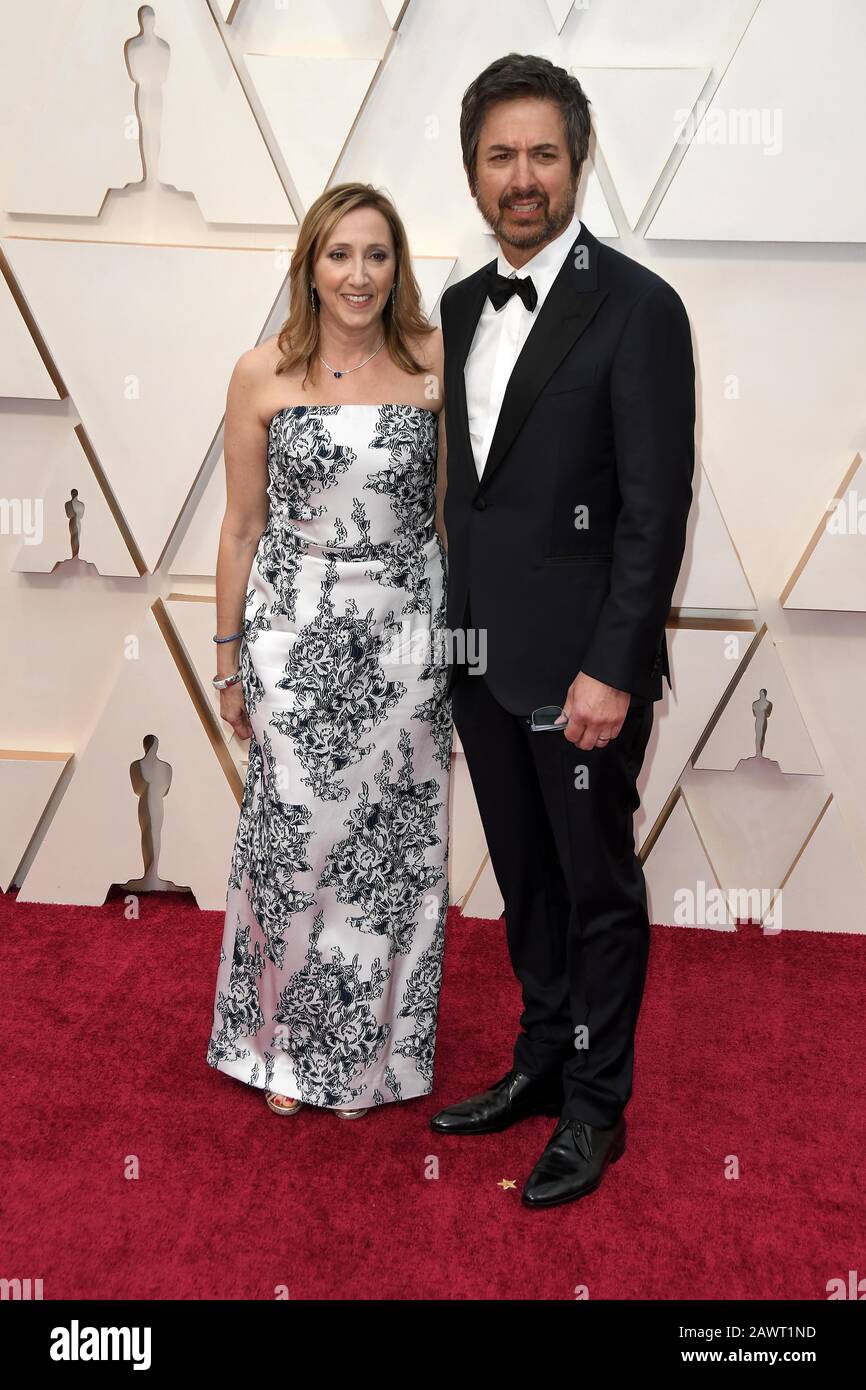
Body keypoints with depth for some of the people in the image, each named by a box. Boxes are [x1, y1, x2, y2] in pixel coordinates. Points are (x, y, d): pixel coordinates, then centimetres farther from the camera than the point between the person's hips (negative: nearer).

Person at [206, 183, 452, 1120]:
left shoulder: (434, 363, 0)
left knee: (395, 843, 9)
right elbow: (242, 528, 3)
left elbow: (455, 504, 5)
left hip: (407, 636, 1)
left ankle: (372, 1050, 31)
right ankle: (288, 1045, 29)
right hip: (296, 635, 0)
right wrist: (229, 659, 5)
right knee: (297, 839, 6)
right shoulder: (262, 374, -2)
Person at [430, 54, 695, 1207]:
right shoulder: (462, 307, 11)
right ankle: (543, 1061, 36)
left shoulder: (636, 307, -10)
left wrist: (611, 670, -19)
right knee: (525, 877, 18)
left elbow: (657, 506, -14)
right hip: (483, 658, 7)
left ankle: (596, 1106, 25)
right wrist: (457, 628, 12)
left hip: (578, 664, -6)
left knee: (598, 887, 8)